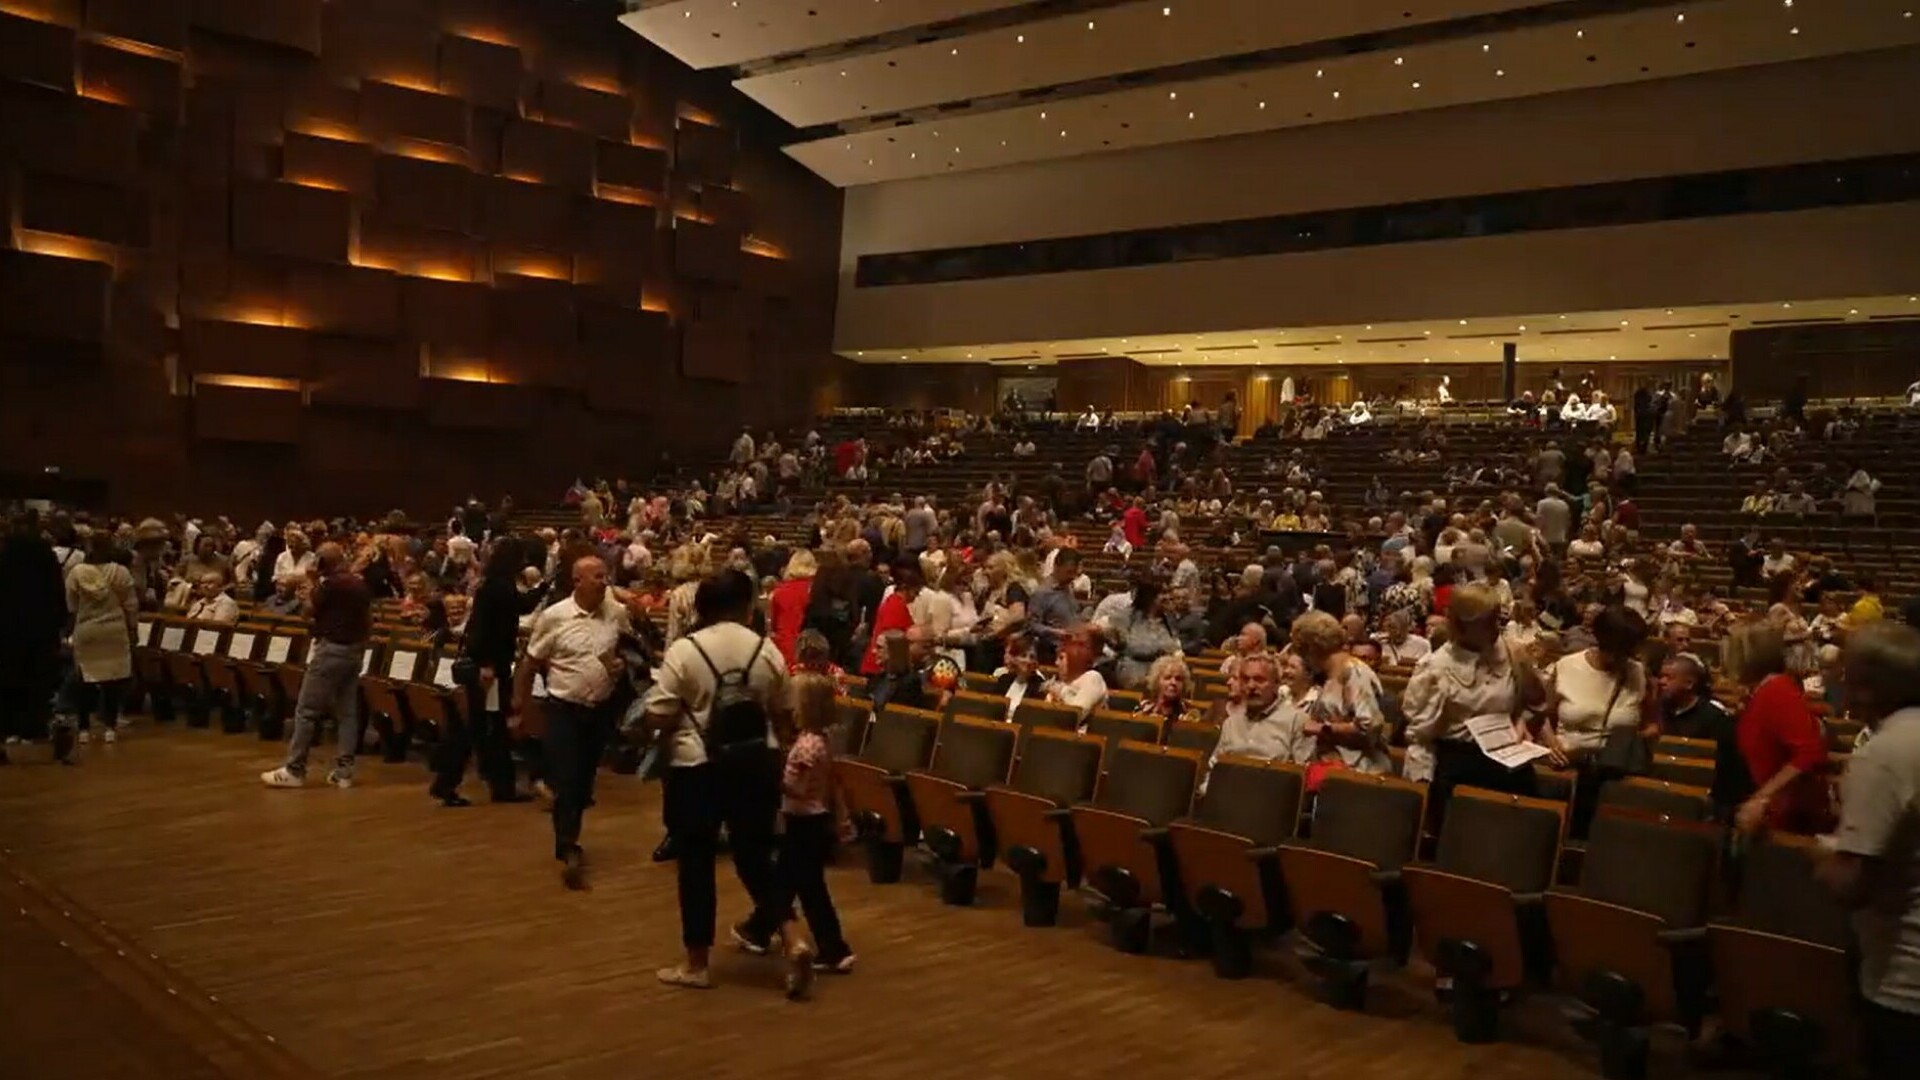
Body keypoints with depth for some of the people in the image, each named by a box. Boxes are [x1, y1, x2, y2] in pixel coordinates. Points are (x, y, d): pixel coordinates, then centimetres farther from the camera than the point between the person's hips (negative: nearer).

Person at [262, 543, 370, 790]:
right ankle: (343, 771, 5)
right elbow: (369, 621, 14)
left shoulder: (330, 584, -14)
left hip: (331, 649, -8)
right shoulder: (362, 584, 8)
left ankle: (294, 770, 0)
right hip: (354, 651, 8)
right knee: (347, 712, 6)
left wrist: (313, 585, 6)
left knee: (306, 711, -2)